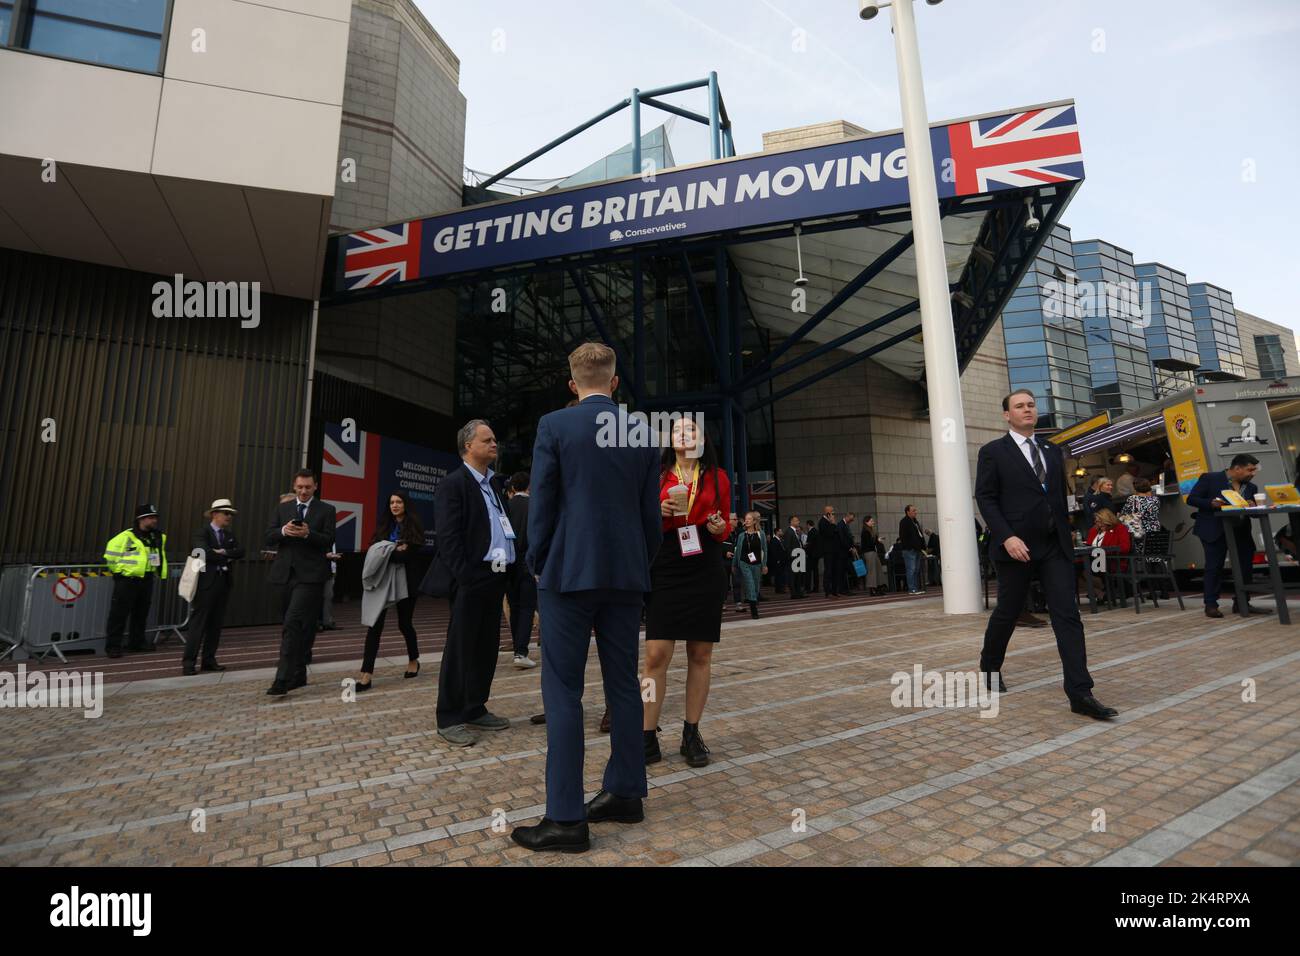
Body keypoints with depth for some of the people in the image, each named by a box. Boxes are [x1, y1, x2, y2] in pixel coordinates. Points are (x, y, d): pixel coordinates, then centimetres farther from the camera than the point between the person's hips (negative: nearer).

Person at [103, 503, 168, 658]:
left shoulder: (158, 538, 10)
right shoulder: (126, 536, -10)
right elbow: (111, 553, -6)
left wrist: (161, 572, 18)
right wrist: (118, 570, 0)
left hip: (146, 580, 6)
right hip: (127, 580, -6)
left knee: (141, 613, 15)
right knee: (119, 613, -2)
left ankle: (137, 641, 26)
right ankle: (113, 645, 5)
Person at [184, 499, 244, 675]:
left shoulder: (229, 534, 15)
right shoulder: (201, 533, -4)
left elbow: (240, 551, 1)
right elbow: (205, 552, -20)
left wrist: (224, 553, -16)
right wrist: (227, 558, -7)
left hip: (223, 583, 6)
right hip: (206, 584, -6)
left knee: (216, 624, 8)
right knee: (198, 623, -5)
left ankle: (208, 660, 14)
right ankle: (188, 662, 0)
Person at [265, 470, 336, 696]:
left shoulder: (326, 510, 2)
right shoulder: (282, 508, 13)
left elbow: (329, 541, -6)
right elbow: (268, 538, 6)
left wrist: (307, 533, -22)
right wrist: (283, 531, -14)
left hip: (310, 575, -5)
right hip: (285, 573, 5)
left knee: (293, 624, -15)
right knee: (300, 626, 13)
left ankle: (283, 680, -14)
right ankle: (298, 674, 25)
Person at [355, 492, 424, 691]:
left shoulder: (413, 526, -2)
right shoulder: (383, 525, 10)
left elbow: (411, 553, -12)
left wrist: (388, 552, -14)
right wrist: (396, 551, -13)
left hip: (406, 580, -3)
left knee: (404, 623, 9)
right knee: (375, 624, -7)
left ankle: (413, 661, 33)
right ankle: (366, 674, -7)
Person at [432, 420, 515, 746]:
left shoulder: (493, 485, 18)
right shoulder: (453, 483, -6)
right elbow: (448, 538, -13)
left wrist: (509, 572, 7)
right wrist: (467, 577, -19)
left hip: (495, 578, 8)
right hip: (471, 579, -8)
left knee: (487, 648, 13)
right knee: (460, 649, 1)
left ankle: (475, 710, 25)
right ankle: (449, 719, 12)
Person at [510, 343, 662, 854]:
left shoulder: (554, 425, -5)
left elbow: (541, 504, -6)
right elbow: (651, 512, 7)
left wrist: (538, 565, 6)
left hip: (569, 573, -4)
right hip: (626, 576, 4)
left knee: (563, 692, 3)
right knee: (623, 685, 14)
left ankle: (566, 817, 8)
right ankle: (625, 793, 26)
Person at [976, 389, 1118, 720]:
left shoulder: (1052, 451, 15)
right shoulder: (993, 452, -1)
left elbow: (1061, 497, 18)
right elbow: (985, 498, -8)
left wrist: (1066, 535, 13)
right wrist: (1007, 537, -18)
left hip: (1055, 547, 4)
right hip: (1017, 546, -4)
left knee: (1068, 616, -3)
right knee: (1007, 613, 8)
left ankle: (1080, 694, -3)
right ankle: (990, 666, 30)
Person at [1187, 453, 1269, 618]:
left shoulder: (1251, 487, 10)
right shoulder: (1210, 478, -5)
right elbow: (1191, 499, -7)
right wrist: (1211, 503, -22)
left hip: (1241, 531, 6)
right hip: (1214, 530, -6)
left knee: (1246, 565, 4)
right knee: (1214, 566, -5)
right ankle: (1211, 605, 1)